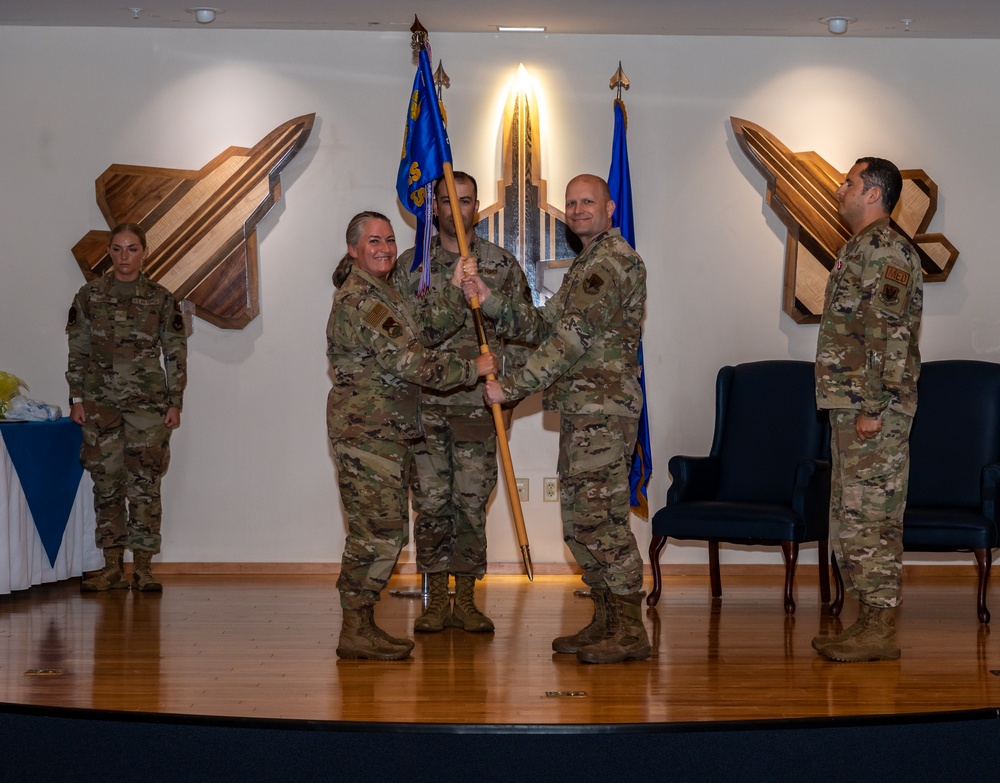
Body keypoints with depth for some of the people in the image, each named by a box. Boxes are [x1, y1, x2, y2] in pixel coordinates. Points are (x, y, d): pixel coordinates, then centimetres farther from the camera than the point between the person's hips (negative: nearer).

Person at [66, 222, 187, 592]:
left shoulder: (161, 299, 1)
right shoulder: (89, 296, 4)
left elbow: (176, 354, 3)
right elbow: (77, 350, 7)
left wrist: (175, 403, -1)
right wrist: (76, 398, 1)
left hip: (148, 401, -1)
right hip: (101, 401, 2)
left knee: (145, 482, -2)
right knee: (107, 482, 3)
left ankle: (142, 567, 5)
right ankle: (113, 567, 10)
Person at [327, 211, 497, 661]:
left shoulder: (382, 293, 20)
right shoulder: (359, 298, -15)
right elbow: (410, 360, -20)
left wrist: (456, 289, 6)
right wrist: (474, 369, -13)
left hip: (388, 432, 11)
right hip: (365, 432, -11)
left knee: (387, 530, 12)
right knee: (378, 531, -11)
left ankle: (361, 625, 18)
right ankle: (355, 631, -6)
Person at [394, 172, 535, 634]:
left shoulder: (502, 265, 6)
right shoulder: (410, 266, 7)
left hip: (479, 403, 0)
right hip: (424, 403, 0)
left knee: (472, 502, 2)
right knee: (431, 503, 2)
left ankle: (465, 600, 11)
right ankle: (436, 600, 12)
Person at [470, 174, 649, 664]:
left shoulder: (613, 260, -11)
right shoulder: (586, 264, 23)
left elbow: (572, 338, -19)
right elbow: (544, 326, 18)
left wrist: (511, 387, -16)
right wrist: (489, 301, 7)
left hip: (603, 410, -10)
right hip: (581, 410, 10)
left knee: (601, 518, -10)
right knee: (579, 521, 12)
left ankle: (630, 633, -4)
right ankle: (605, 624, 20)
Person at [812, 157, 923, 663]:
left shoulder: (885, 249, -12)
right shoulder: (860, 249, 20)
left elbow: (890, 335, -20)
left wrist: (874, 409, -22)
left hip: (872, 411, -10)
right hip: (850, 408, 10)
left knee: (870, 517, -7)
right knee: (851, 516, 12)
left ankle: (880, 630, -2)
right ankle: (870, 621, 18)